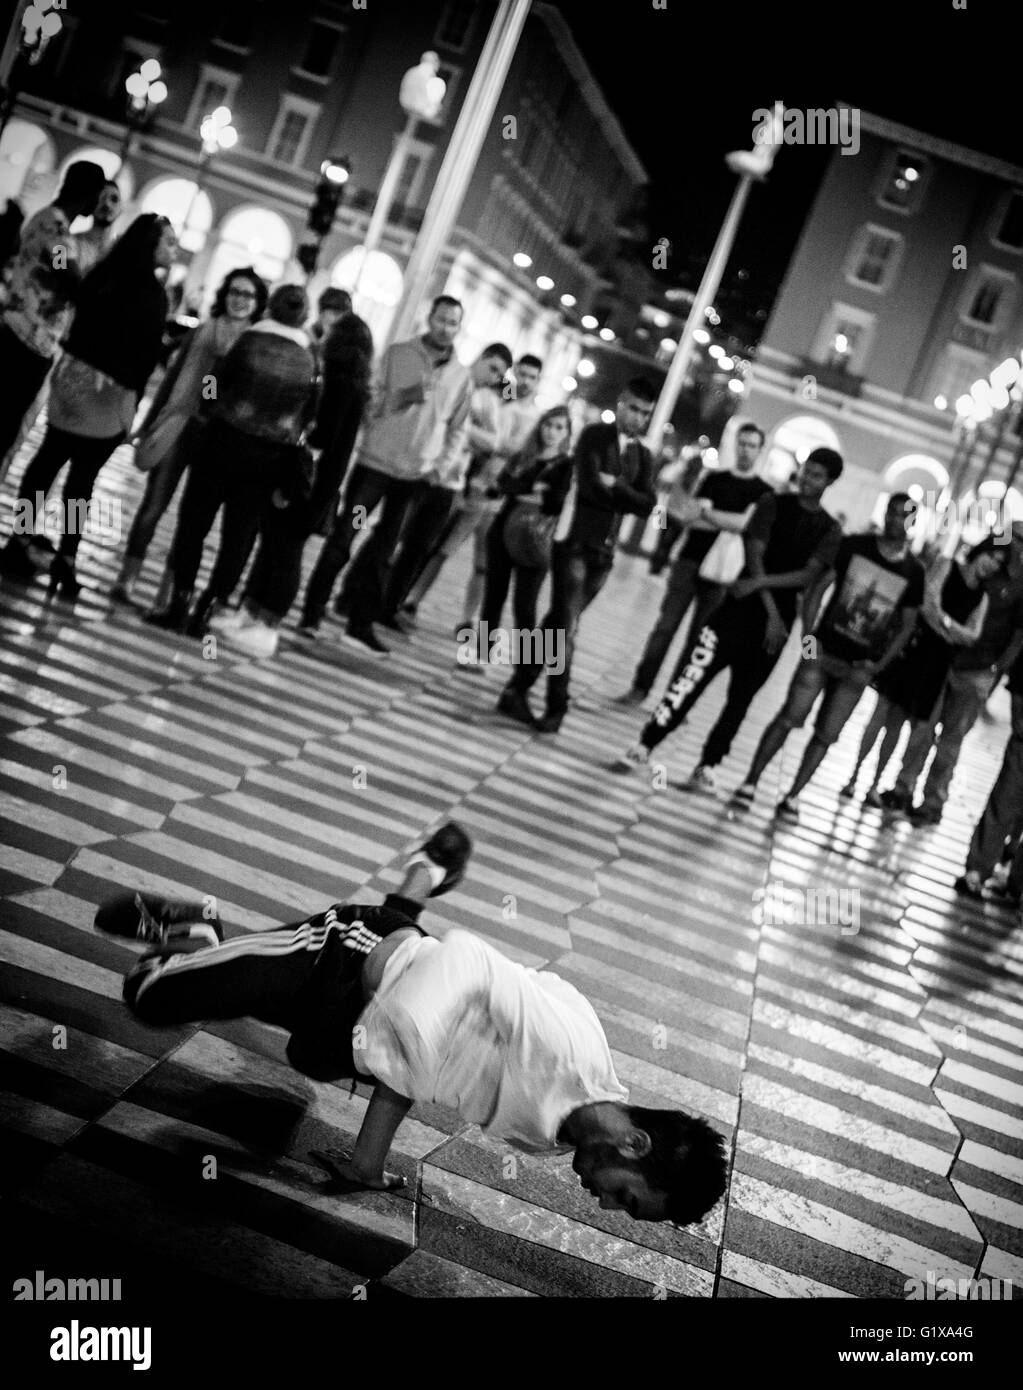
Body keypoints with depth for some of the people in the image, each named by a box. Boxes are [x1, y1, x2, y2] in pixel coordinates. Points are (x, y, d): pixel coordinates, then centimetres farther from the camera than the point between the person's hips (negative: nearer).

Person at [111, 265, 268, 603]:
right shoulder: (201, 334, 6)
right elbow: (172, 379, 11)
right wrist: (148, 424, 10)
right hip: (178, 427, 1)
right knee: (153, 504, 0)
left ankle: (168, 592, 12)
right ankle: (127, 578, 6)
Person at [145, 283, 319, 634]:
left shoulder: (250, 341, -8)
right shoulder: (311, 360, -1)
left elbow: (221, 385, -3)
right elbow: (307, 417, 2)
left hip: (225, 441, -2)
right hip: (270, 458, 2)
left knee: (193, 523, 8)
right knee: (238, 537, 9)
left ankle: (180, 604, 5)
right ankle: (202, 614, 9)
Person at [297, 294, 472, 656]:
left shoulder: (460, 375, 6)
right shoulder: (396, 354, -1)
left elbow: (457, 429, 11)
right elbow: (368, 403, -2)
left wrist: (441, 465, -2)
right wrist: (401, 398, -19)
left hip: (415, 476, 3)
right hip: (375, 463, -2)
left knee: (382, 553, 9)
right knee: (341, 539, -1)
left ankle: (361, 626, 14)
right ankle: (311, 615, 7)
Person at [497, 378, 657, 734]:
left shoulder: (642, 456, 12)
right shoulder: (594, 435, -3)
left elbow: (647, 505, -1)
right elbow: (591, 486, -16)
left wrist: (614, 485, -12)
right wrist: (625, 496, -7)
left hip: (603, 551, 5)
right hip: (573, 541, -5)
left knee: (560, 623, 8)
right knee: (566, 626, -9)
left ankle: (517, 690, 16)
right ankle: (556, 706, -2)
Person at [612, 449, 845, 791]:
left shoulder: (829, 530, 7)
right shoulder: (774, 504, 3)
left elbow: (810, 574, -8)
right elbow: (755, 557, -7)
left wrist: (762, 581, -21)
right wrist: (772, 612, -15)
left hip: (779, 620, 2)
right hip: (742, 606, -2)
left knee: (740, 698, 5)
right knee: (692, 674, -12)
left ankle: (708, 767, 13)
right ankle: (643, 747, -8)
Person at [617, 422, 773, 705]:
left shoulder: (763, 491, 4)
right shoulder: (714, 479, 11)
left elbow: (748, 523, -13)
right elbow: (688, 518, 1)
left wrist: (705, 514, -16)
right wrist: (730, 525, -13)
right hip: (690, 562, 2)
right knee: (665, 626, -2)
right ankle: (640, 688, 3)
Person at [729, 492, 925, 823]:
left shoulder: (913, 572, 0)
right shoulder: (853, 546, -1)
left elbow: (906, 627, 5)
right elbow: (817, 588, 1)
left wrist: (875, 668, -5)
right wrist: (809, 638, -9)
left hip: (859, 667, 1)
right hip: (823, 652, -1)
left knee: (826, 734, 3)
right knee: (789, 717, -11)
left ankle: (792, 796, 13)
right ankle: (750, 783, -4)